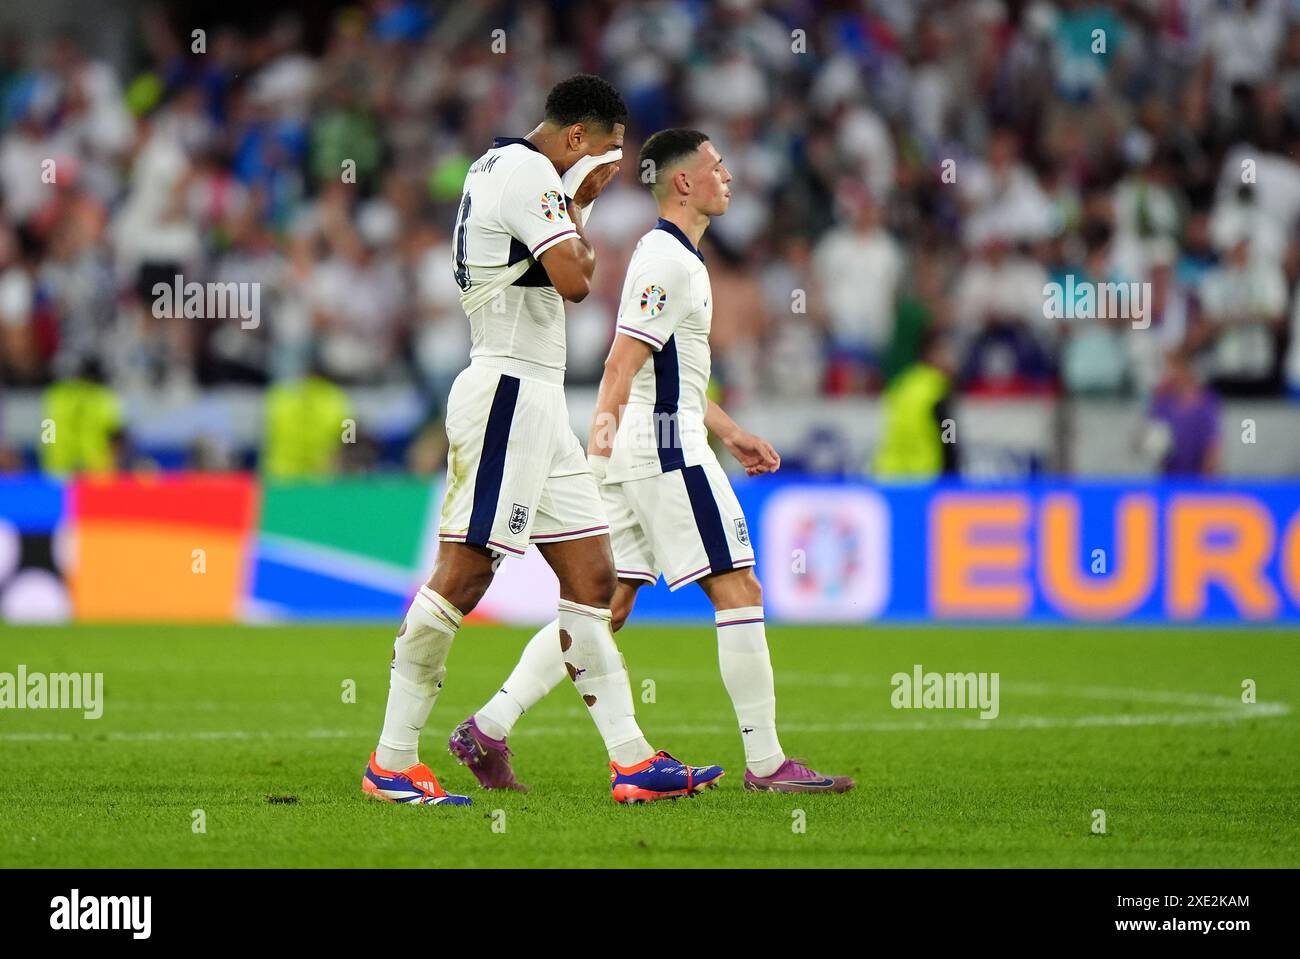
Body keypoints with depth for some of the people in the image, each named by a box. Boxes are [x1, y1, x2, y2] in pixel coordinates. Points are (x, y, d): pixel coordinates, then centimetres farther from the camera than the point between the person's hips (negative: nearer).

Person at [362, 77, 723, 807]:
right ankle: (392, 763, -8)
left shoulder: (496, 167, 19)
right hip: (510, 388, -11)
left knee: (592, 574, 6)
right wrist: (581, 210, -3)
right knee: (464, 574, -10)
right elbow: (574, 280, -21)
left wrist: (579, 202, 17)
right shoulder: (530, 176, -12)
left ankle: (631, 760, 4)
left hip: (536, 401, 11)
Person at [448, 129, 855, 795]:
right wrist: (604, 428, -32)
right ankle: (765, 763, -4)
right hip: (665, 448, -10)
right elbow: (622, 364, -22)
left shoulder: (673, 256, 21)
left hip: (632, 456, 10)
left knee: (605, 608, 8)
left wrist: (729, 432, 32)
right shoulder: (669, 260, -12)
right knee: (738, 591, -6)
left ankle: (487, 731, 3)